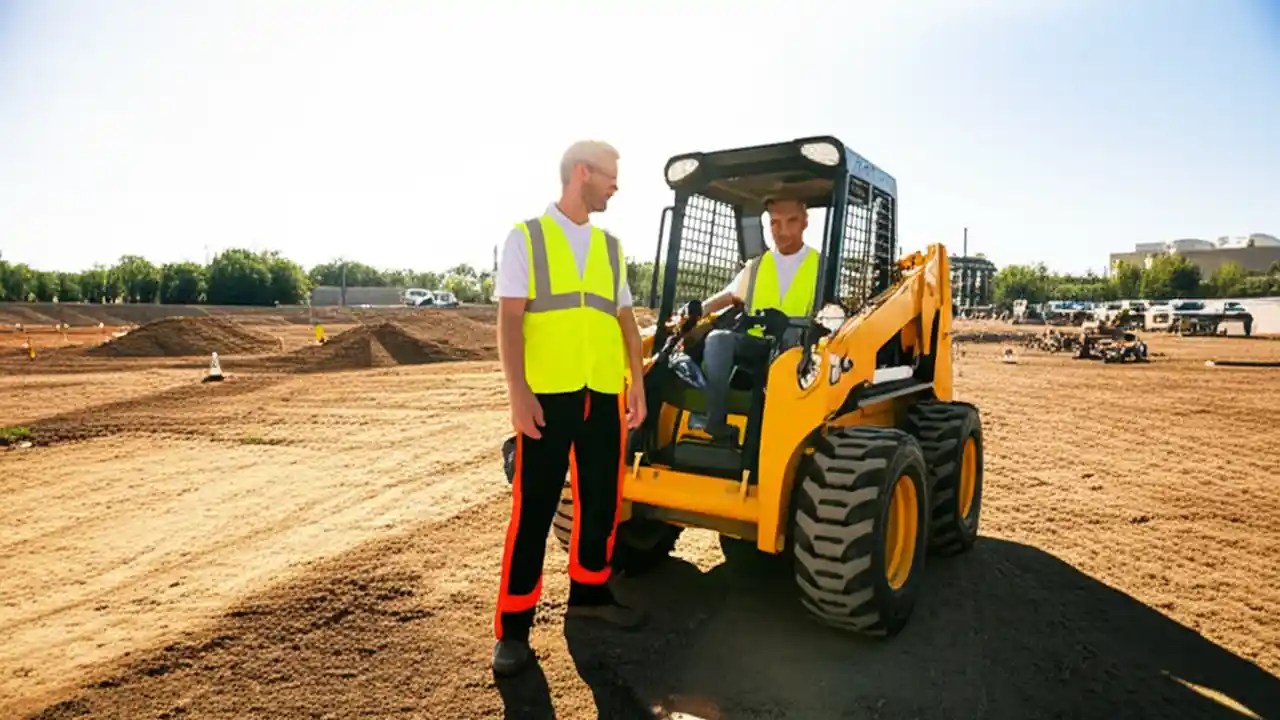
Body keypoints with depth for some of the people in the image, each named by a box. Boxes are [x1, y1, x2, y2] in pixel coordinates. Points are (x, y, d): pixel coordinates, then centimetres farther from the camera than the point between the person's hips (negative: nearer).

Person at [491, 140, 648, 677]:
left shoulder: (611, 247, 16)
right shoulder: (526, 237, 2)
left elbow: (626, 320, 16)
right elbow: (509, 320, -5)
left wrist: (638, 384, 9)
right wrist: (517, 392, -14)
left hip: (605, 393, 5)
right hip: (547, 393, -5)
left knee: (600, 498, 13)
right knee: (533, 507, 0)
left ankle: (589, 592, 32)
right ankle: (513, 626, 11)